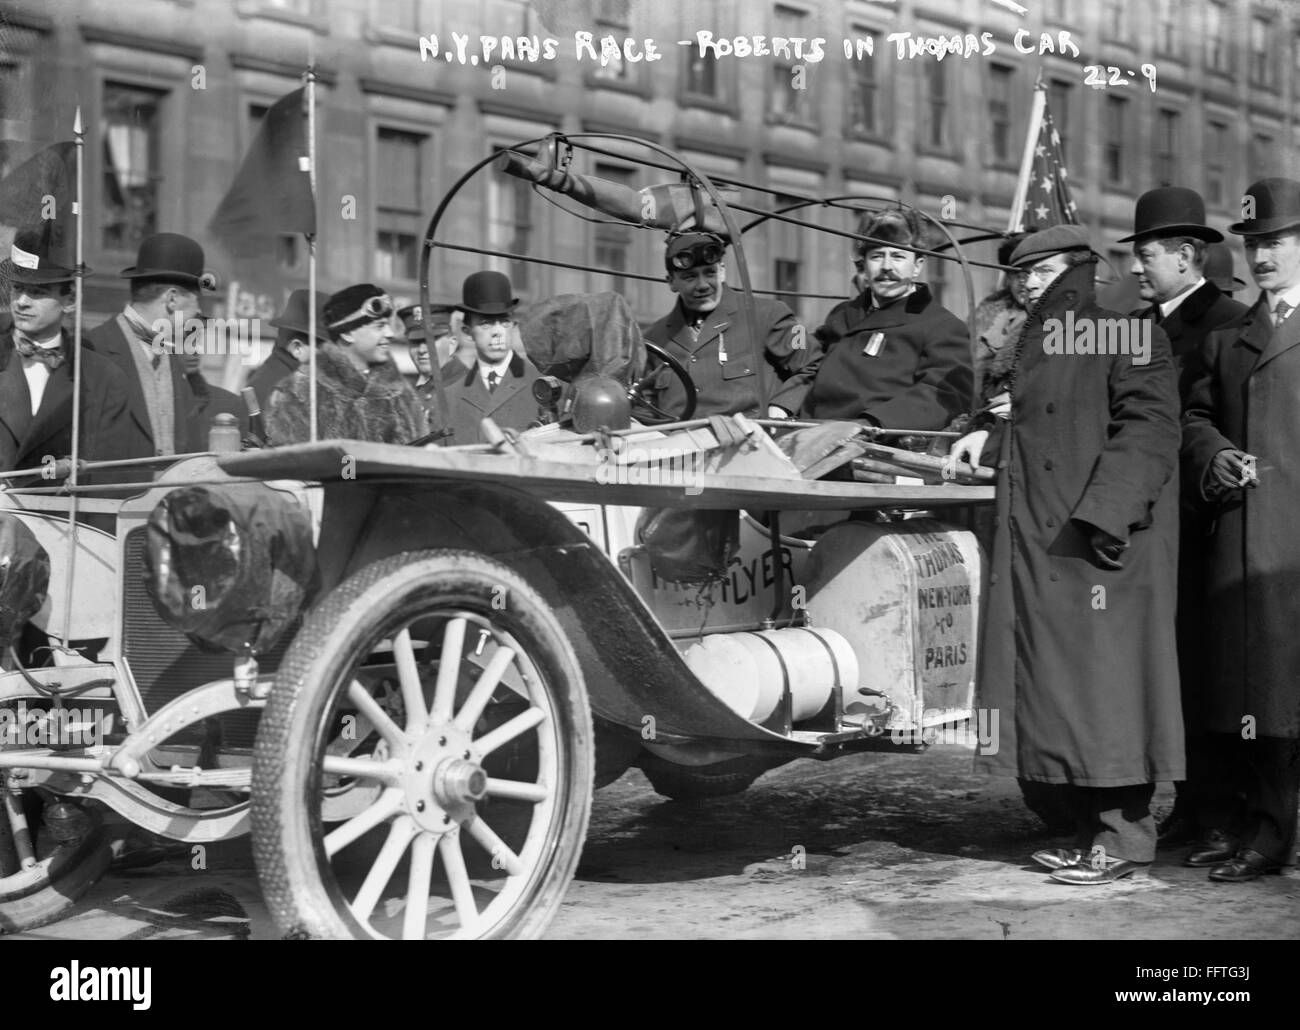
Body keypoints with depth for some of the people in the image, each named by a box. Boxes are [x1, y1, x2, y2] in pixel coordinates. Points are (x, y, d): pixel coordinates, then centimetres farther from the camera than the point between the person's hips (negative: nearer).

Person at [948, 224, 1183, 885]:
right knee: (1055, 678, 7)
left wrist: (1106, 509, -22)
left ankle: (1124, 835, -2)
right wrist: (992, 437, 11)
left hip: (1102, 537, -8)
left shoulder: (1128, 339, -4)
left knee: (1105, 671, -8)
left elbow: (1148, 428, -13)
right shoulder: (1033, 346, 20)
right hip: (1040, 541, 8)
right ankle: (1089, 830, 14)